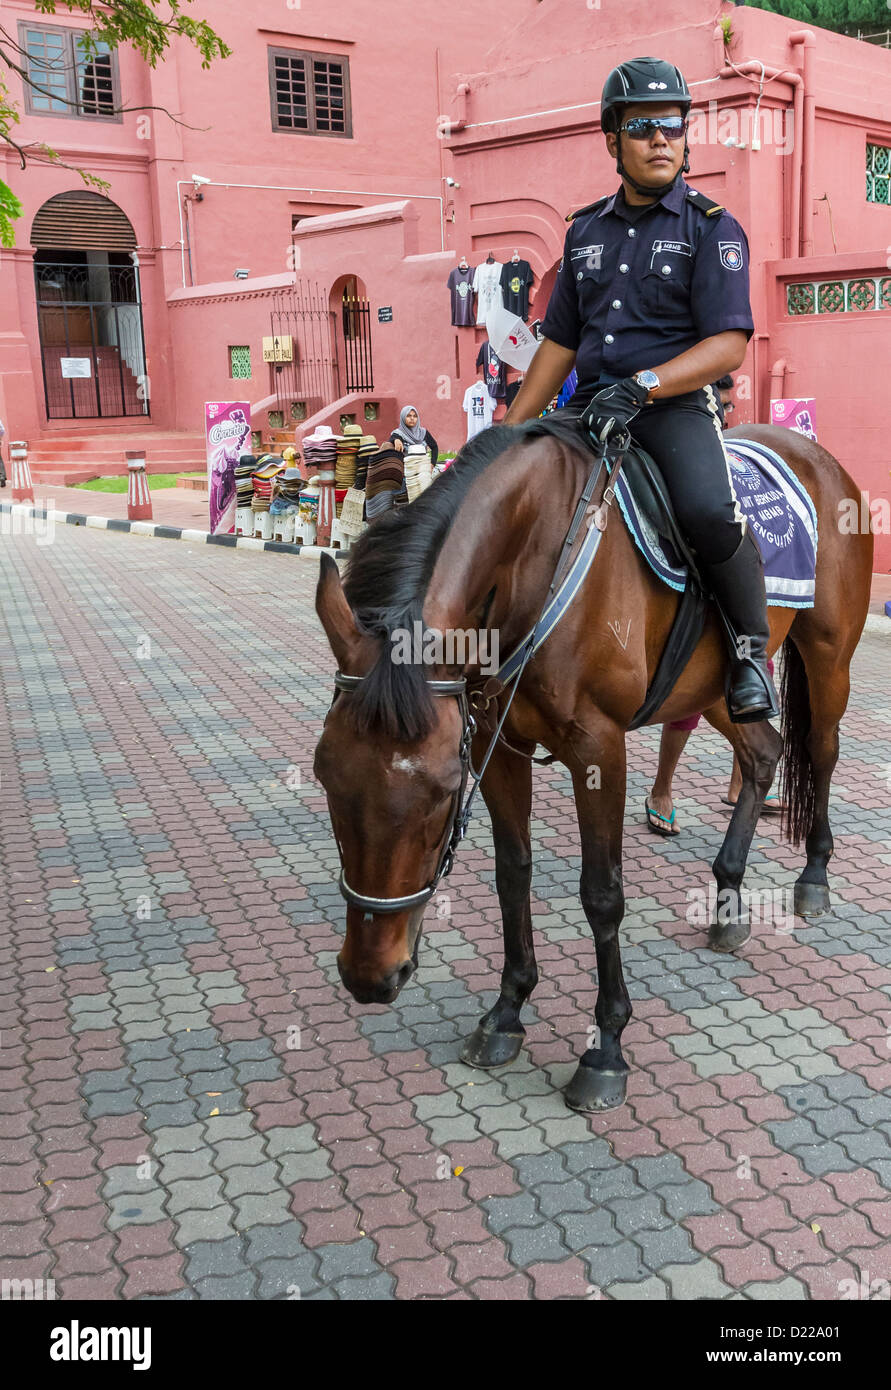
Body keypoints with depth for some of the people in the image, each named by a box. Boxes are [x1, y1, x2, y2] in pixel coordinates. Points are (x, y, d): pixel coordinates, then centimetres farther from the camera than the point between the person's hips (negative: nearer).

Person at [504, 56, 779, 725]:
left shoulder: (712, 227, 2)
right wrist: (511, 431, 12)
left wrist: (640, 387, -24)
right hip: (591, 404, 6)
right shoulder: (587, 230, 17)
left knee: (708, 510, -33)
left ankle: (752, 651, -10)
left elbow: (728, 345, -9)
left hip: (677, 402, -5)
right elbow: (559, 344, 20)